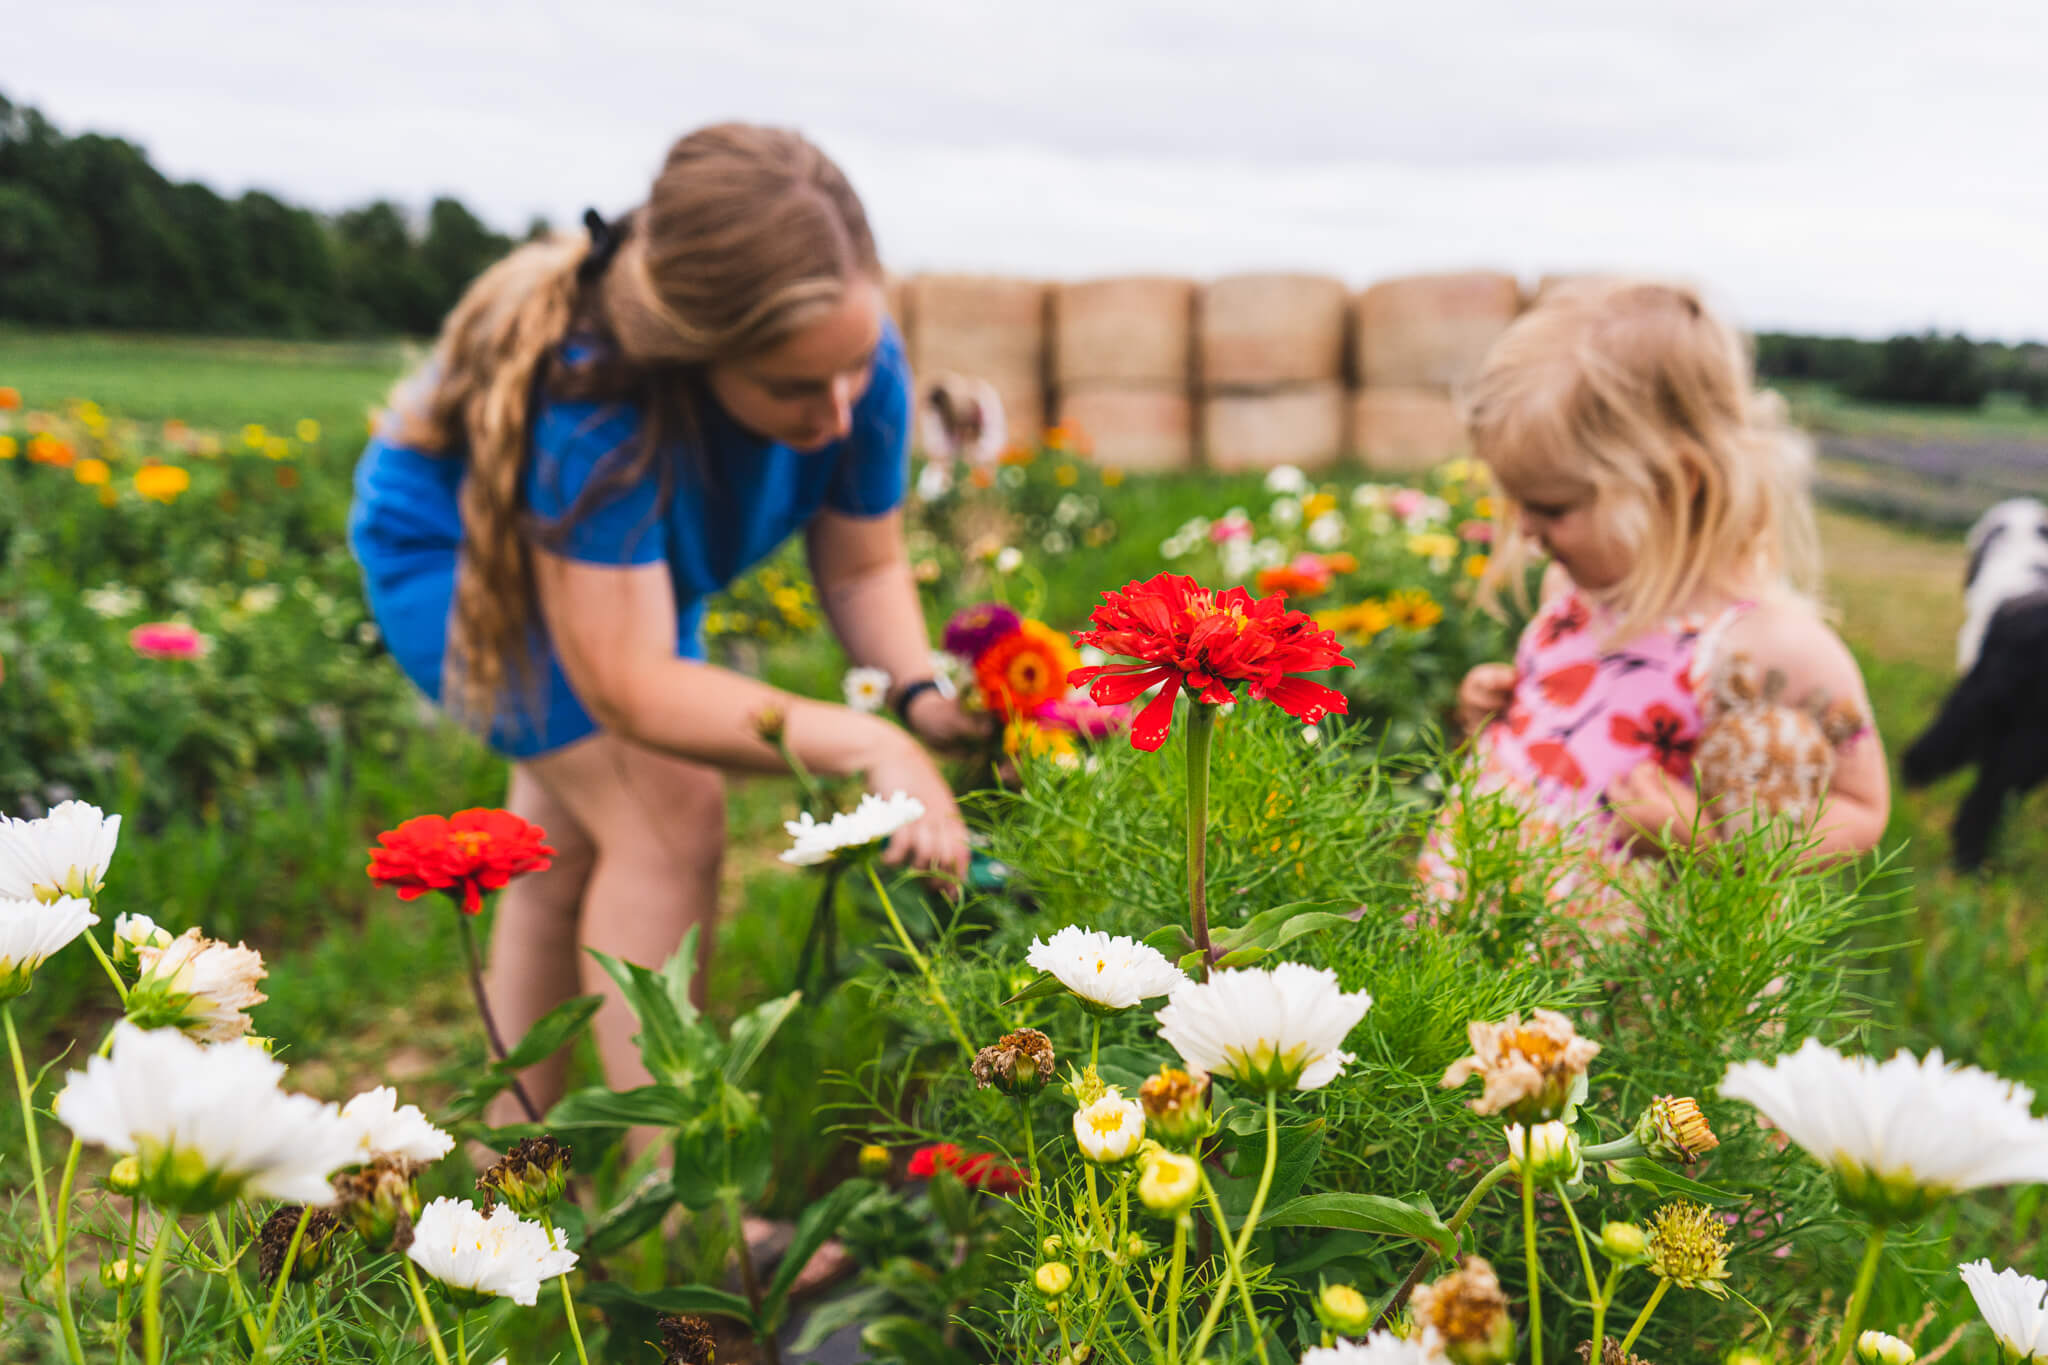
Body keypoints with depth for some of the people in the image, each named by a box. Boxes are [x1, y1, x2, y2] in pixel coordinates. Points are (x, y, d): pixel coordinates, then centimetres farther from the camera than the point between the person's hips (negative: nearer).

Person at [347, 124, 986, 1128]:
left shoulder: (855, 360, -29)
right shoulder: (590, 400, -45)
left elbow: (862, 564, -14)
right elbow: (632, 687, -44)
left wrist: (921, 693, -33)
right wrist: (870, 747, -53)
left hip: (633, 559, 6)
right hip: (457, 544, -6)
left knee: (569, 841, 14)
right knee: (666, 814, -21)